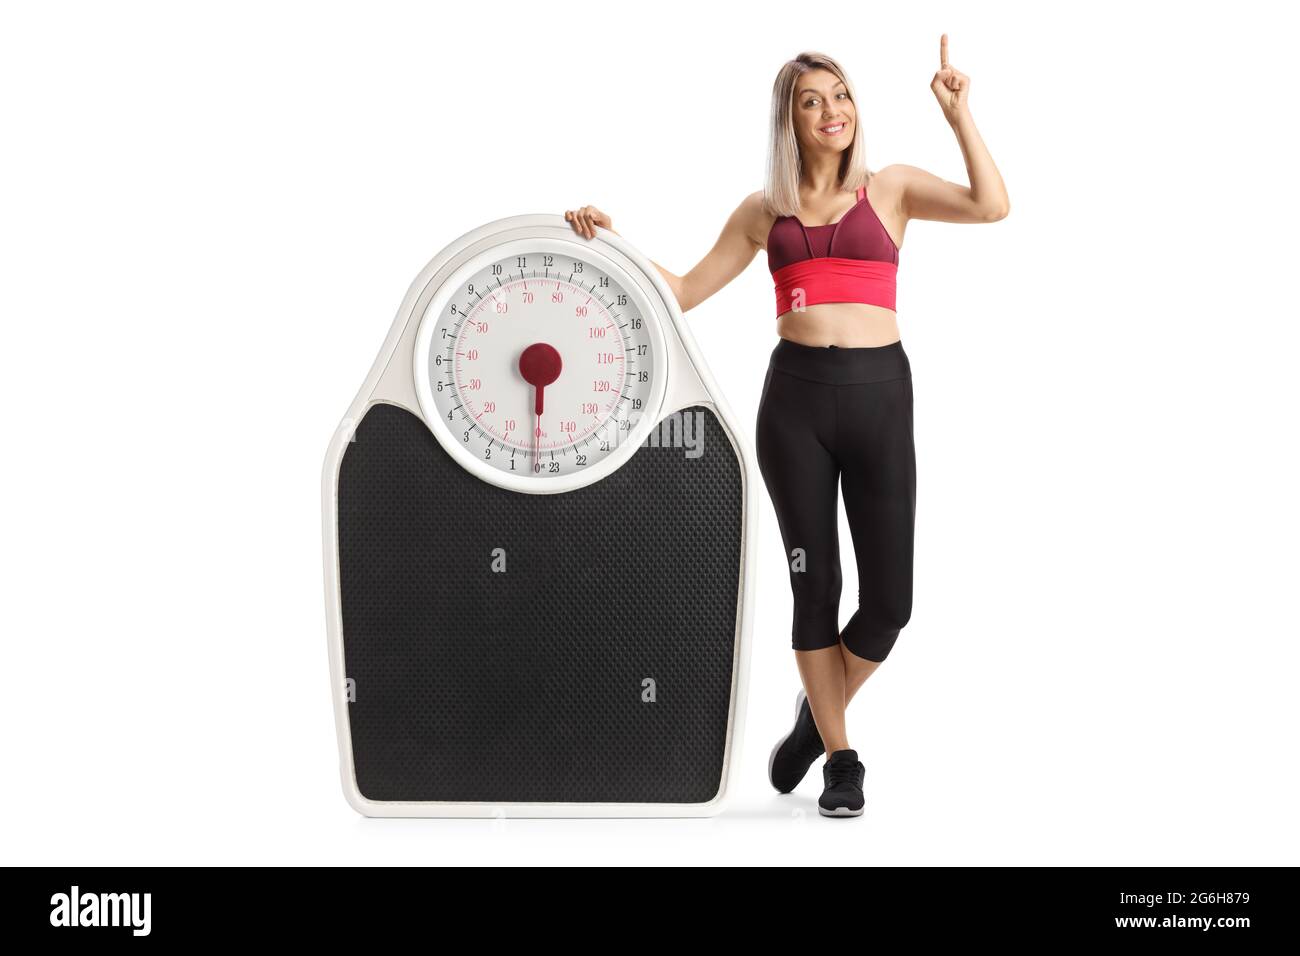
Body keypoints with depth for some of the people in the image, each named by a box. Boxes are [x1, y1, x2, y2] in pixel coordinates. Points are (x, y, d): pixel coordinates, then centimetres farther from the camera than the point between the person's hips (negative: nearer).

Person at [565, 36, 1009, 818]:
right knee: (816, 584, 4)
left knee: (889, 600, -2)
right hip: (795, 396, 1)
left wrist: (960, 115, -10)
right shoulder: (764, 210, 12)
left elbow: (991, 205, -8)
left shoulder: (890, 188, 8)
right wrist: (614, 241, 3)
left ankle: (819, 714, 28)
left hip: (879, 394, -1)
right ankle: (840, 759, 21)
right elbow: (684, 292, 13)